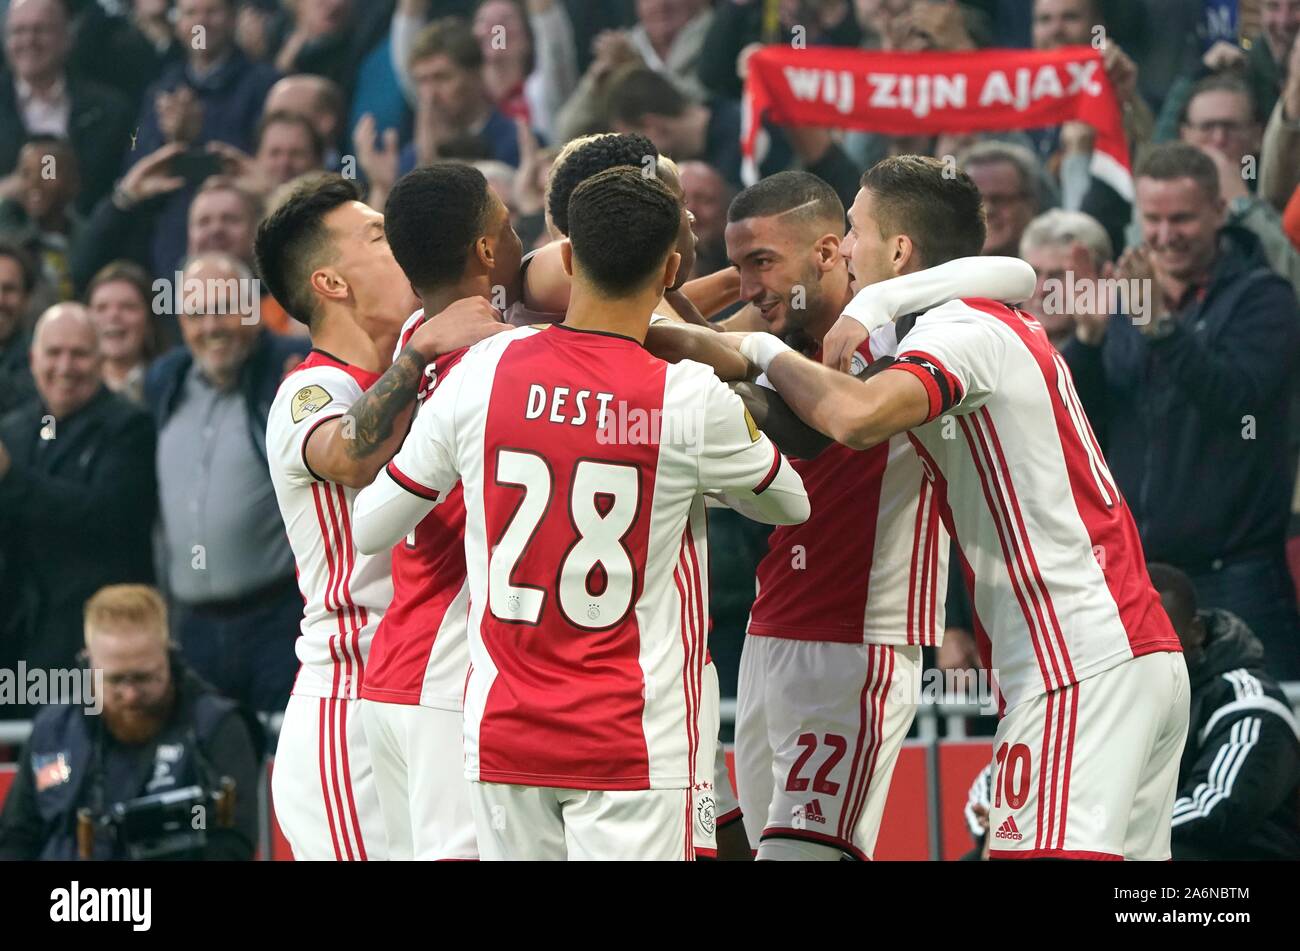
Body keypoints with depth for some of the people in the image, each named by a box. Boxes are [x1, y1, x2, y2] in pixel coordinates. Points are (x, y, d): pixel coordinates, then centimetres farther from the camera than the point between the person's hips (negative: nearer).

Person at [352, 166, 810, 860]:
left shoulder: (481, 373, -2)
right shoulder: (691, 399, -9)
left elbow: (371, 529, 9)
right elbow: (790, 504, 13)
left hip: (501, 737, 3)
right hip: (631, 746, -3)